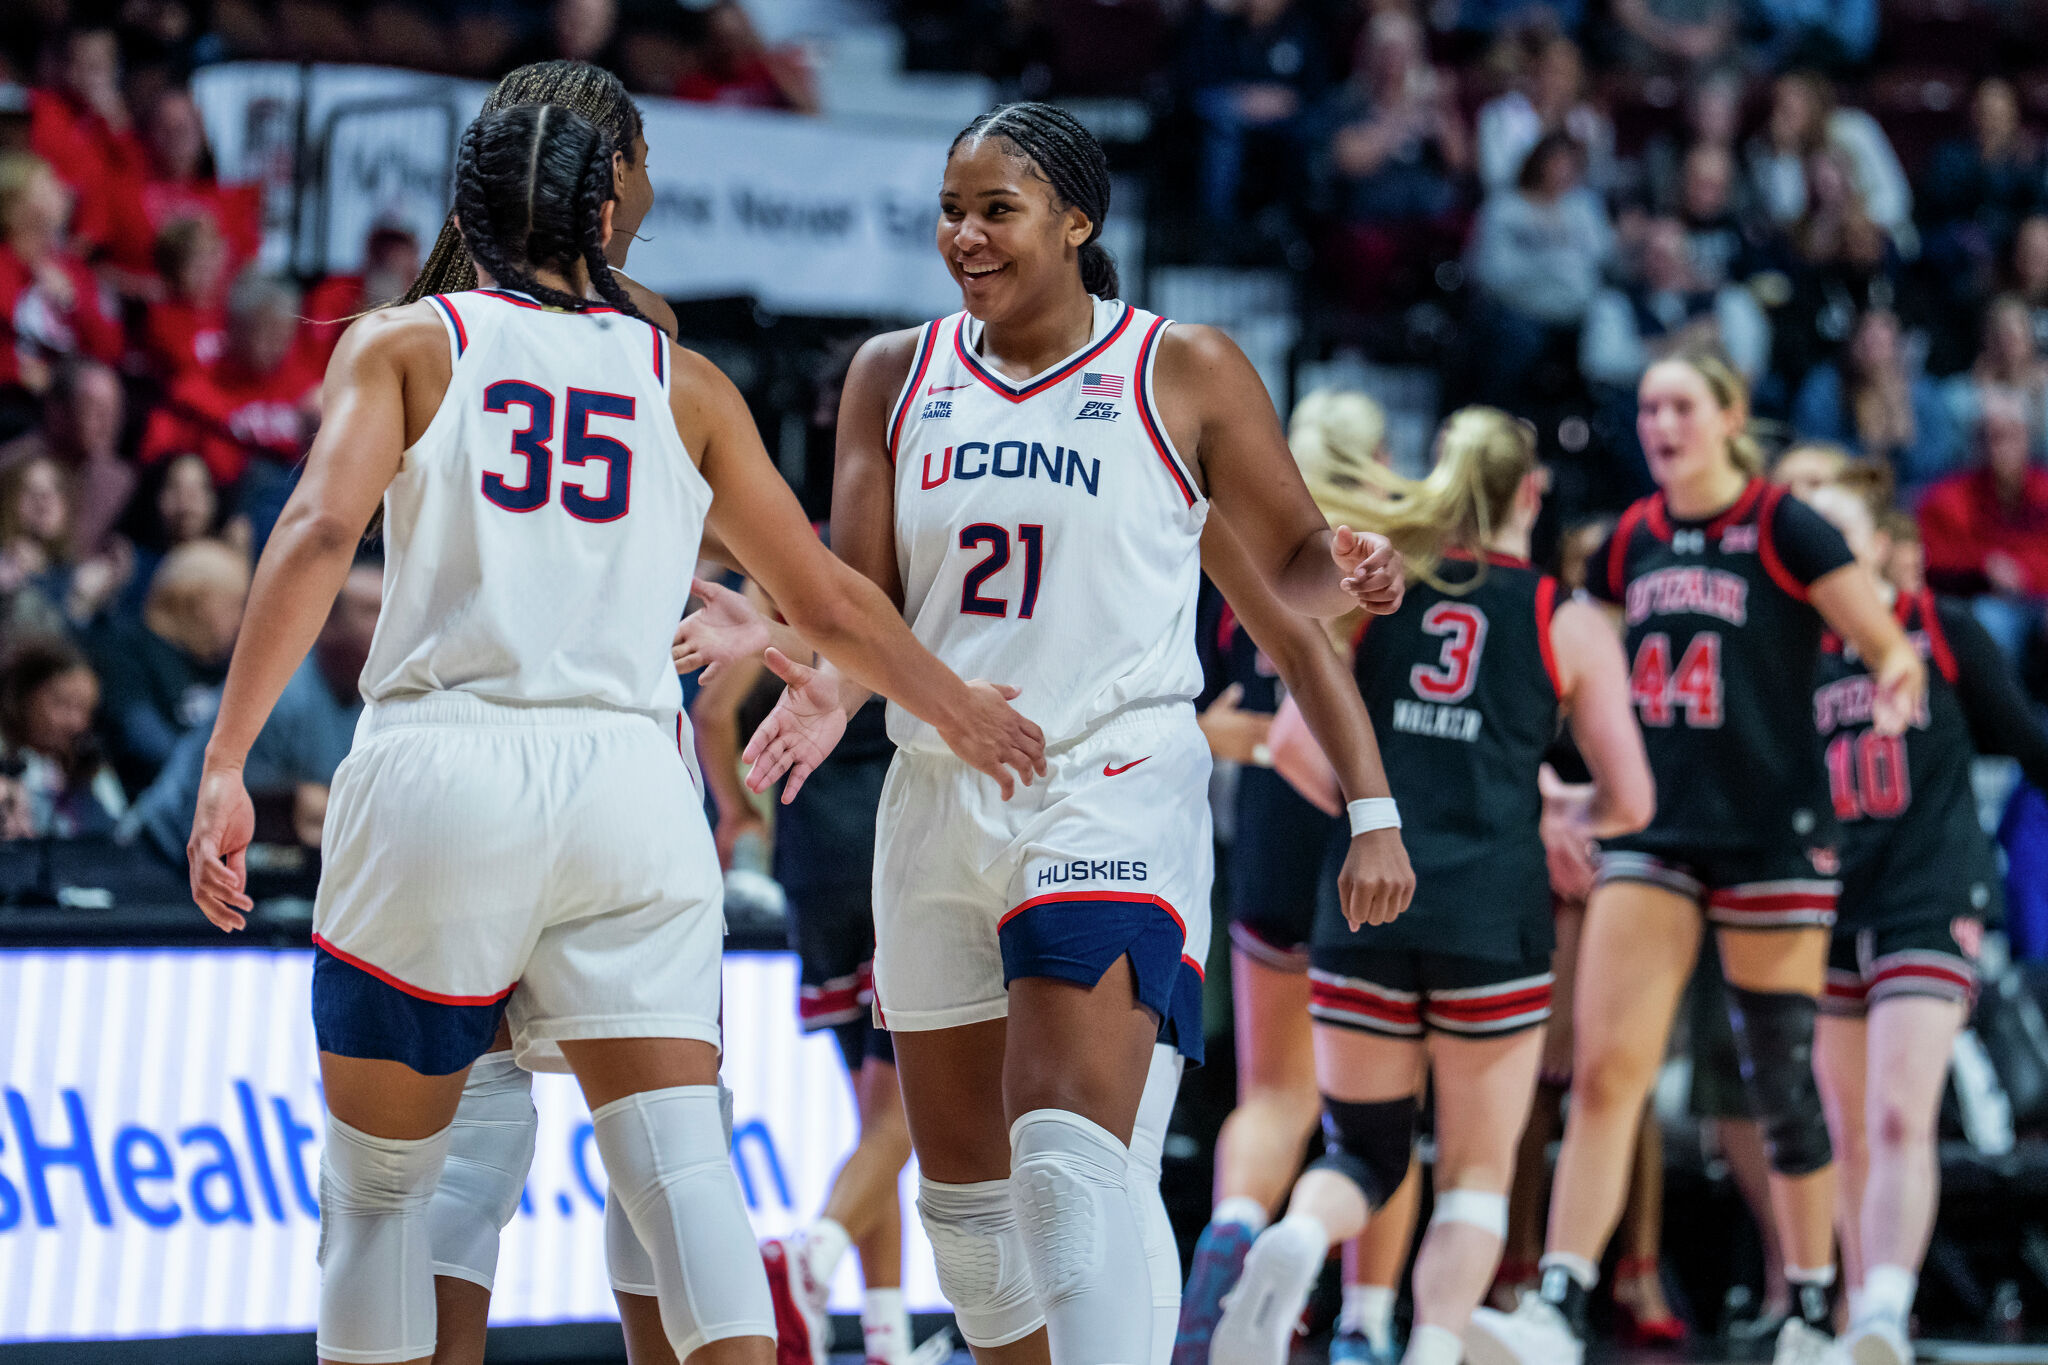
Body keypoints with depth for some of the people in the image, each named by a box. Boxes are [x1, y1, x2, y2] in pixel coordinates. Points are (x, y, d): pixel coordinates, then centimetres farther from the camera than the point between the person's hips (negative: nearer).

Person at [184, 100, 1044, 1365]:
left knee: (379, 1184, 12)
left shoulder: (404, 343, 9)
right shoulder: (685, 384, 16)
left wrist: (226, 764, -10)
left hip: (441, 771, -1)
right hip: (629, 781, 1)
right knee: (682, 1169, -3)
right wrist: (962, 711, 38)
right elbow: (829, 601, 21)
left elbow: (320, 530, -7)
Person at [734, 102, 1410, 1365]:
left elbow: (1290, 566, 8)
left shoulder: (1184, 374, 1)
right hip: (941, 790, 5)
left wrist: (1349, 574, -15)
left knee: (1071, 1154, -23)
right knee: (964, 1179, 12)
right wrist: (834, 687, -16)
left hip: (1114, 792, -5)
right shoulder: (896, 377, 10)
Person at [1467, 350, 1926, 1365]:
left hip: (1772, 834, -4)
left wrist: (1898, 678, -29)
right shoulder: (1629, 540, 10)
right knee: (1604, 1069, -9)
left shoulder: (1782, 528, -4)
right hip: (1653, 835, 4)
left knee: (1781, 1083, 3)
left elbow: (1891, 646, -8)